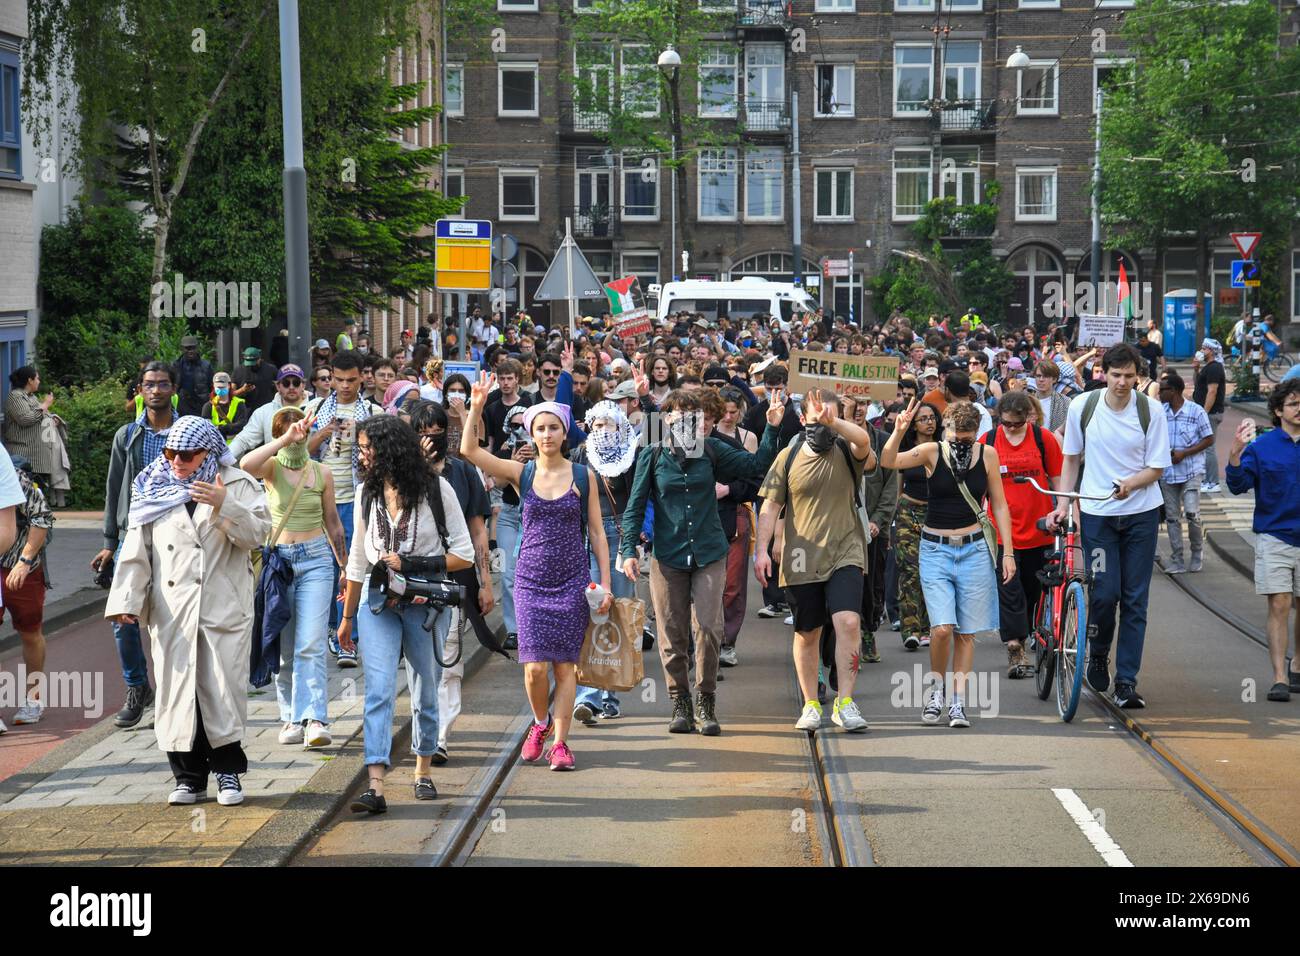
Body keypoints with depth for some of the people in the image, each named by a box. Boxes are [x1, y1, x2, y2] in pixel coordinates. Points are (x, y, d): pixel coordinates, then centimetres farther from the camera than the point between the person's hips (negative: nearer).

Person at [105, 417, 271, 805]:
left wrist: (224, 505, -21)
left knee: (224, 687, -3)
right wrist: (127, 600, 1)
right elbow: (136, 550, 9)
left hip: (224, 609, -2)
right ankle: (188, 777, 12)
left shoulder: (237, 485, 4)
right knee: (177, 690, 3)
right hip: (170, 610, 2)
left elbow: (257, 533, -7)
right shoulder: (154, 488, 11)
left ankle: (228, 771, 10)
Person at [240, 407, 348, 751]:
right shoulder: (272, 468, 0)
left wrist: (346, 567, 19)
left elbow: (332, 522, 16)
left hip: (316, 558, 0)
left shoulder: (321, 473, 6)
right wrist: (286, 440, -26)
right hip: (278, 558, 0)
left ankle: (315, 720, -19)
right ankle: (292, 717, 14)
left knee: (311, 646, -12)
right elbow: (246, 464, -25)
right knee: (284, 648, 5)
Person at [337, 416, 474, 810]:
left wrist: (409, 564, -14)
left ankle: (423, 772, 29)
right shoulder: (368, 493, 8)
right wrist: (347, 617, 17)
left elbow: (463, 555, -4)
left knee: (425, 694, 9)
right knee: (378, 691, -12)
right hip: (378, 604, 2)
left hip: (426, 604, -2)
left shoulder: (435, 489, -4)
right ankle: (376, 786, -21)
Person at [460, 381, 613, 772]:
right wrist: (477, 405, -17)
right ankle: (540, 723, 21)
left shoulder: (583, 476, 3)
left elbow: (597, 533, 6)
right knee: (535, 665, -6)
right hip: (530, 579, 0)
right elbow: (470, 450, -8)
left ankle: (560, 742, 8)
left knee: (565, 664, -1)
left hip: (572, 581, 0)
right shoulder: (521, 473, 2)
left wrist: (606, 584, 1)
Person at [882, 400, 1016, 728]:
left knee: (966, 633, 3)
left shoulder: (987, 455, 2)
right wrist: (900, 431, -35)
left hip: (974, 550, 2)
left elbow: (999, 505, 8)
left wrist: (1008, 552, 5)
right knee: (942, 628, -14)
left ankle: (958, 702, 10)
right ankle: (937, 687, 10)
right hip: (936, 550, -1)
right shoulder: (932, 452, -3)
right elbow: (888, 461, -18)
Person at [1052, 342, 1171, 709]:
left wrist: (1131, 483, -22)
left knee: (1134, 598, 1)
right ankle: (1097, 656, 21)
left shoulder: (1151, 411, -6)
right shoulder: (1082, 407, -3)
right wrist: (1063, 503, 0)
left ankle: (1126, 682, 6)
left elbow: (1157, 468, -3)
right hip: (1097, 513, 0)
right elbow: (1071, 458, 8)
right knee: (1104, 592, -8)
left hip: (1141, 513, 0)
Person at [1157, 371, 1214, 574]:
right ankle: (1176, 560, 12)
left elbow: (1209, 439, -4)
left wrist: (1184, 453, -14)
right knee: (1172, 517, 6)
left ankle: (1196, 553, 9)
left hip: (1191, 471, -4)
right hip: (1167, 472, 4)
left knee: (1192, 513, -12)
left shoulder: (1196, 411, -6)